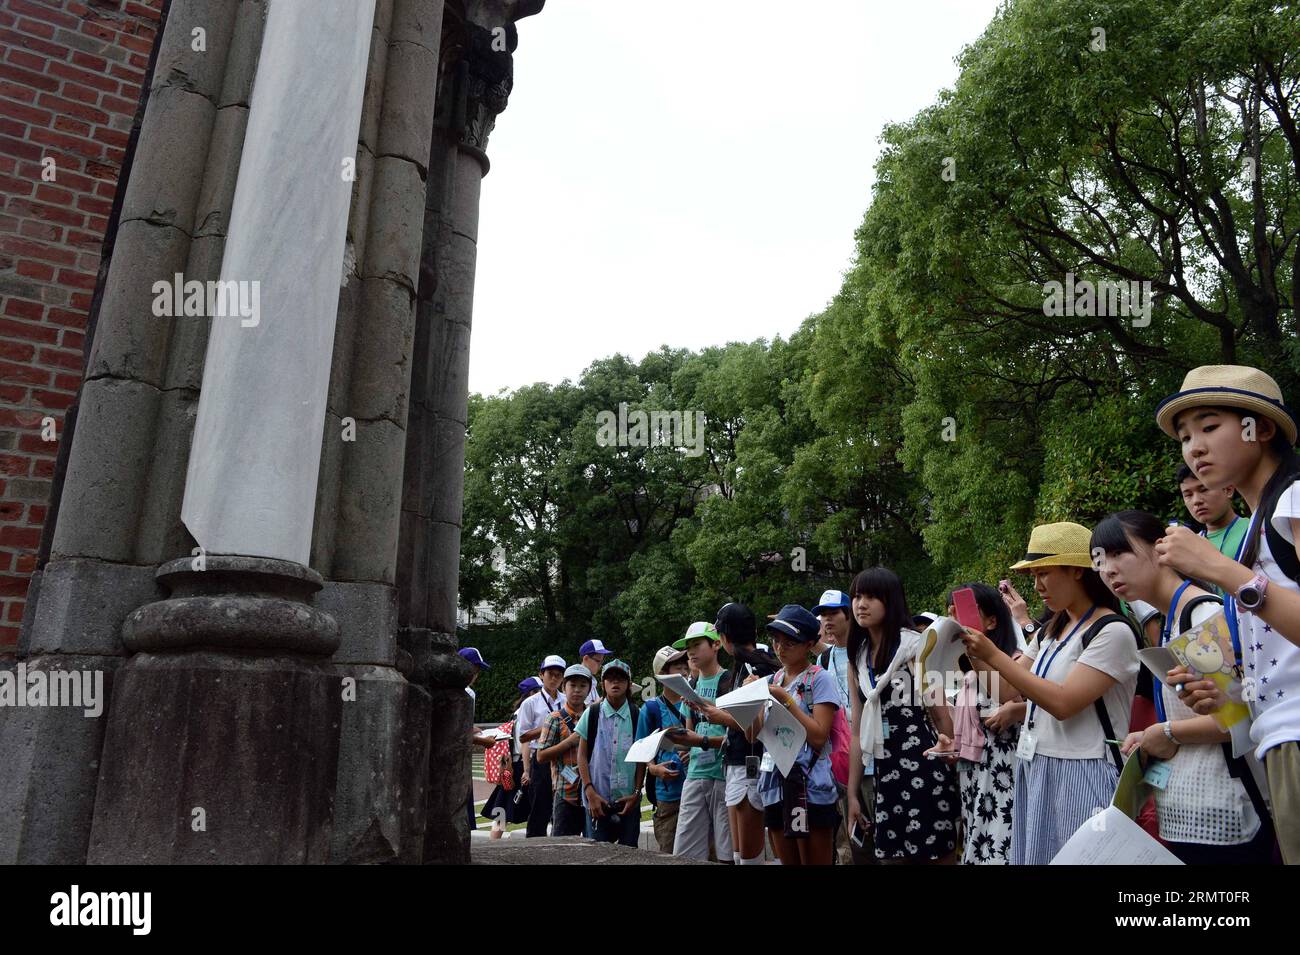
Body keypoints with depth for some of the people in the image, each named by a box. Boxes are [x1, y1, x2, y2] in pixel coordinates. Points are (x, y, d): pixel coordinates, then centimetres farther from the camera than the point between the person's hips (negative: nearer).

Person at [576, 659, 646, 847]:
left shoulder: (637, 716, 3)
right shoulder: (592, 714, 2)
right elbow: (582, 755, 3)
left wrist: (636, 793, -2)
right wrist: (590, 791, -6)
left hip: (629, 800, 0)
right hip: (598, 799, 0)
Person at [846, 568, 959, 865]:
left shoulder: (915, 646, -6)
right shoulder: (856, 659, 11)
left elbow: (941, 715, -2)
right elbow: (858, 732, 13)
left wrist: (950, 770, 2)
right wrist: (852, 792, 11)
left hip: (924, 766, -6)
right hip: (885, 772, 6)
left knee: (937, 855, 1)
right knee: (892, 856, 11)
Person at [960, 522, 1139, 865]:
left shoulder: (1113, 631, -11)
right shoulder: (1050, 632, 14)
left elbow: (1063, 703, -20)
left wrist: (994, 655, -20)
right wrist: (976, 655, -4)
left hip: (1081, 776, -7)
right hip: (1033, 771, 7)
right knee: (1034, 857, 10)